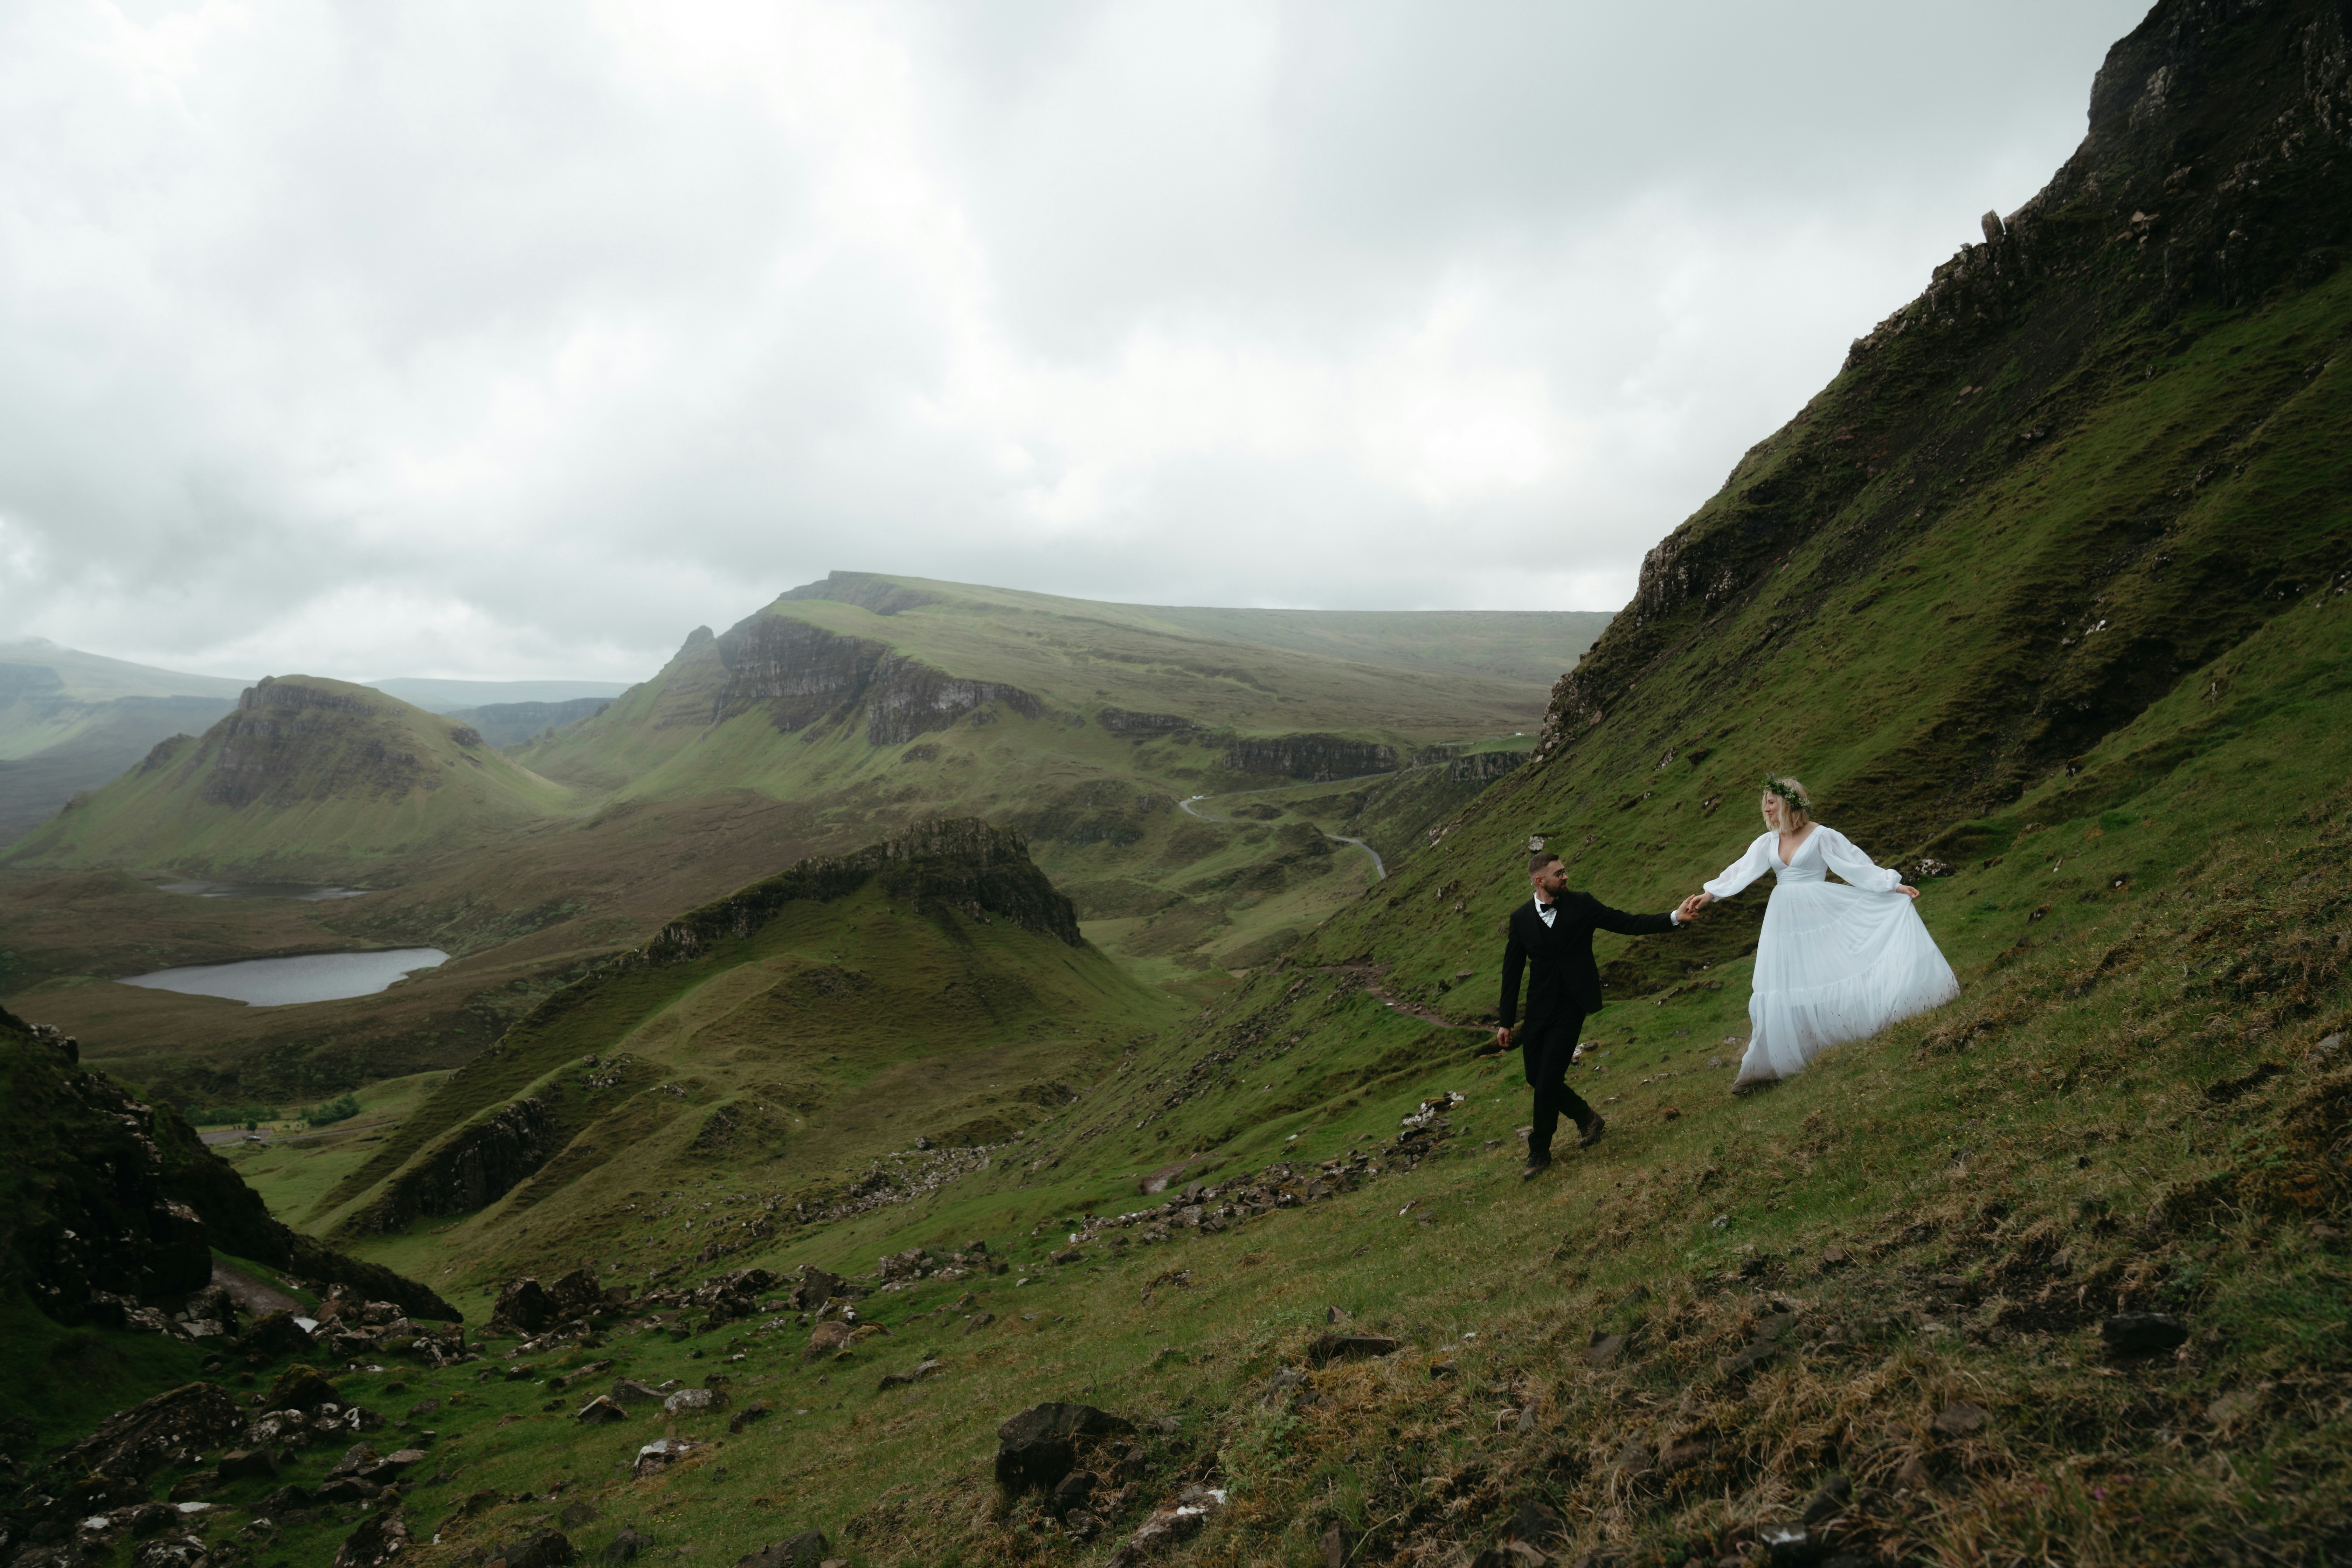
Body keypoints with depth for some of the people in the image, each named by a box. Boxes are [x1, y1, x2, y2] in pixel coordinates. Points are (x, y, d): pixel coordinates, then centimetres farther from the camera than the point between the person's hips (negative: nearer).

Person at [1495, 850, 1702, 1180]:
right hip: (1540, 1008, 3)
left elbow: (1628, 924, -2)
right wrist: (1506, 1022, 5)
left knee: (1548, 1079, -6)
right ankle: (1587, 1119, 32)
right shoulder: (1521, 918, 0)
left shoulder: (1581, 904, -4)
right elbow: (1512, 971, 4)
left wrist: (1675, 918, -13)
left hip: (1572, 1007, -3)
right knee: (1536, 1077, 6)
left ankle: (1540, 1152, 11)